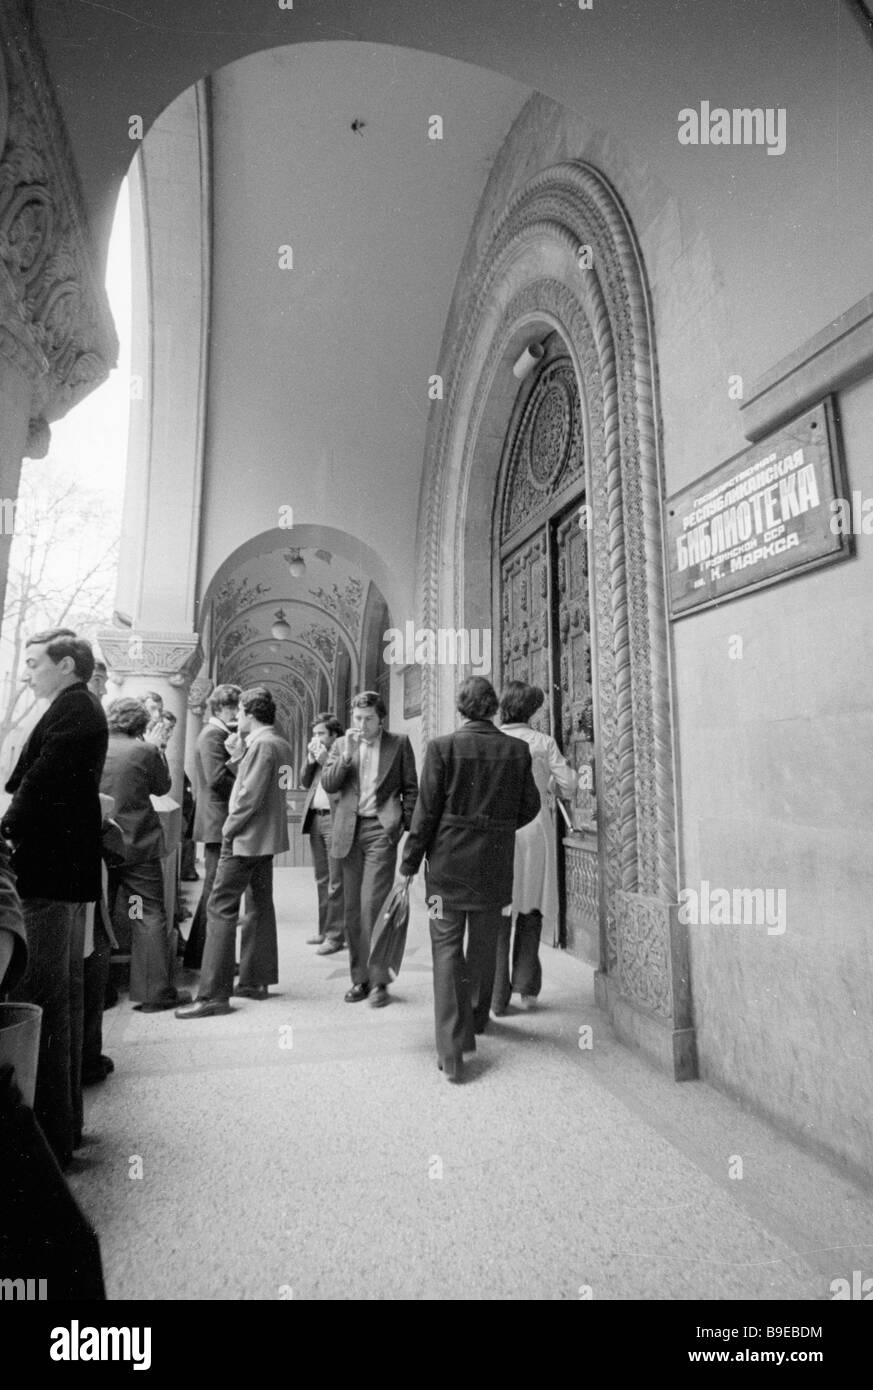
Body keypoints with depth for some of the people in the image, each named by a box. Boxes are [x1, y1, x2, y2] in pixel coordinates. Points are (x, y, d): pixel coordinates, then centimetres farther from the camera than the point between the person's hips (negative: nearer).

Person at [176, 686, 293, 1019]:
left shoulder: (262, 745, -17)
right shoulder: (282, 745, 11)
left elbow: (250, 796, -21)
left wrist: (229, 830, -13)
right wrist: (236, 760, 6)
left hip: (246, 838, -10)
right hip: (268, 838, 10)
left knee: (221, 909, -6)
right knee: (260, 906, 15)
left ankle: (214, 994, -3)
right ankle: (256, 981, 25)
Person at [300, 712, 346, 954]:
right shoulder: (316, 753, 16)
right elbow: (305, 782, 14)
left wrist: (325, 761, -15)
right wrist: (311, 761, 1)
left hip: (334, 819, -8)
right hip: (314, 819, 8)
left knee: (335, 882, -3)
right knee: (321, 879, 15)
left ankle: (335, 936, 4)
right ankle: (324, 930, 25)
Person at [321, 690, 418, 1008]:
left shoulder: (399, 743, 4)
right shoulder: (342, 744, 11)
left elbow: (410, 789, 5)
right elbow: (327, 785, 2)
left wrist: (406, 825, -3)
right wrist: (346, 755, -10)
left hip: (381, 830, -3)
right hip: (349, 831, 4)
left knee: (371, 905, -9)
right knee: (352, 908, 7)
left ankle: (378, 980, 4)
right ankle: (359, 978, 19)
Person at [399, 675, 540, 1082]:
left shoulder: (442, 747, -11)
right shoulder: (517, 750, -3)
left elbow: (427, 811, -10)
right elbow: (529, 806, 3)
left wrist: (409, 863, -2)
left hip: (449, 863, -3)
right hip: (495, 865, 3)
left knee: (447, 949, 5)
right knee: (484, 946, 20)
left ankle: (452, 1049, 3)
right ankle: (477, 1018, 41)